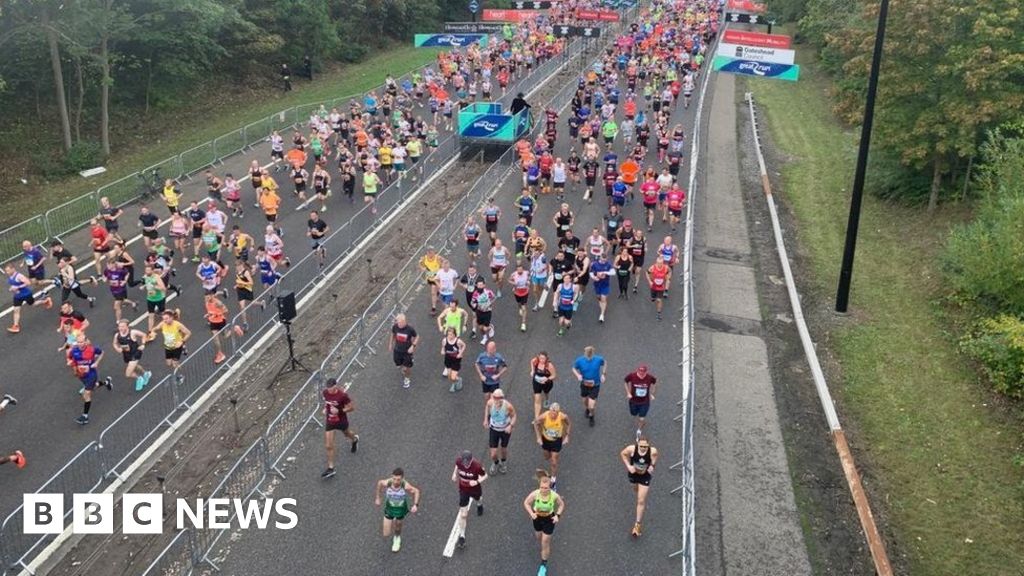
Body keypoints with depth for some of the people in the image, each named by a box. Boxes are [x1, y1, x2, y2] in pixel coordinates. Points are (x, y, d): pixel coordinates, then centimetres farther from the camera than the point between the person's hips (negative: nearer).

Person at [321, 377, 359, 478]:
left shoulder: (343, 395, -28)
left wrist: (339, 411, -28)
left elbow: (352, 407, -19)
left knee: (347, 434, 30)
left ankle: (355, 439, 67)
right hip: (329, 421, 3)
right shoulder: (325, 392, -13)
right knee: (328, 446, -2)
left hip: (341, 421, -3)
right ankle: (330, 468, 8)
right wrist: (325, 409, 3)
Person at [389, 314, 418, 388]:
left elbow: (417, 337, -9)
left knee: (407, 368, 12)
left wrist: (413, 346, -19)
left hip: (407, 351, -2)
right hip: (397, 350, 2)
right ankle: (403, 370, 56)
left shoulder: (410, 329, -26)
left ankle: (407, 379, 43)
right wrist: (390, 343, 11)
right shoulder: (395, 327, -19)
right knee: (399, 366, 18)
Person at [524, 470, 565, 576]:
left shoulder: (554, 495, -30)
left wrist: (557, 515, -22)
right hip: (537, 517, 2)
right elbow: (526, 503, -13)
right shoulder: (535, 494, -30)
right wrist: (531, 513, -27)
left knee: (545, 543, 6)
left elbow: (562, 504, -9)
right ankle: (544, 549, 63)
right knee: (539, 537, 26)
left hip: (549, 519, -2)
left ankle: (543, 565, 28)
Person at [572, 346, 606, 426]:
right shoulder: (579, 360, -20)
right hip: (584, 384, 2)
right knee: (585, 401, 24)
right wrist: (578, 375, -22)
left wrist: (603, 374, -8)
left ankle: (591, 416, 32)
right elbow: (574, 368, -2)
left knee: (592, 406, -4)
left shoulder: (599, 359, -20)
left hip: (595, 385, -2)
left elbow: (604, 364, 3)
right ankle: (587, 410, 62)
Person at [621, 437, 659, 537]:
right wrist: (628, 466, -18)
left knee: (641, 501, -2)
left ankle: (637, 524, 9)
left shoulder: (653, 451, -31)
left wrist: (652, 465, -16)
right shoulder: (631, 449, -31)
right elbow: (622, 454, -10)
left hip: (645, 476, -2)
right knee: (637, 491, 31)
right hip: (633, 474, 2)